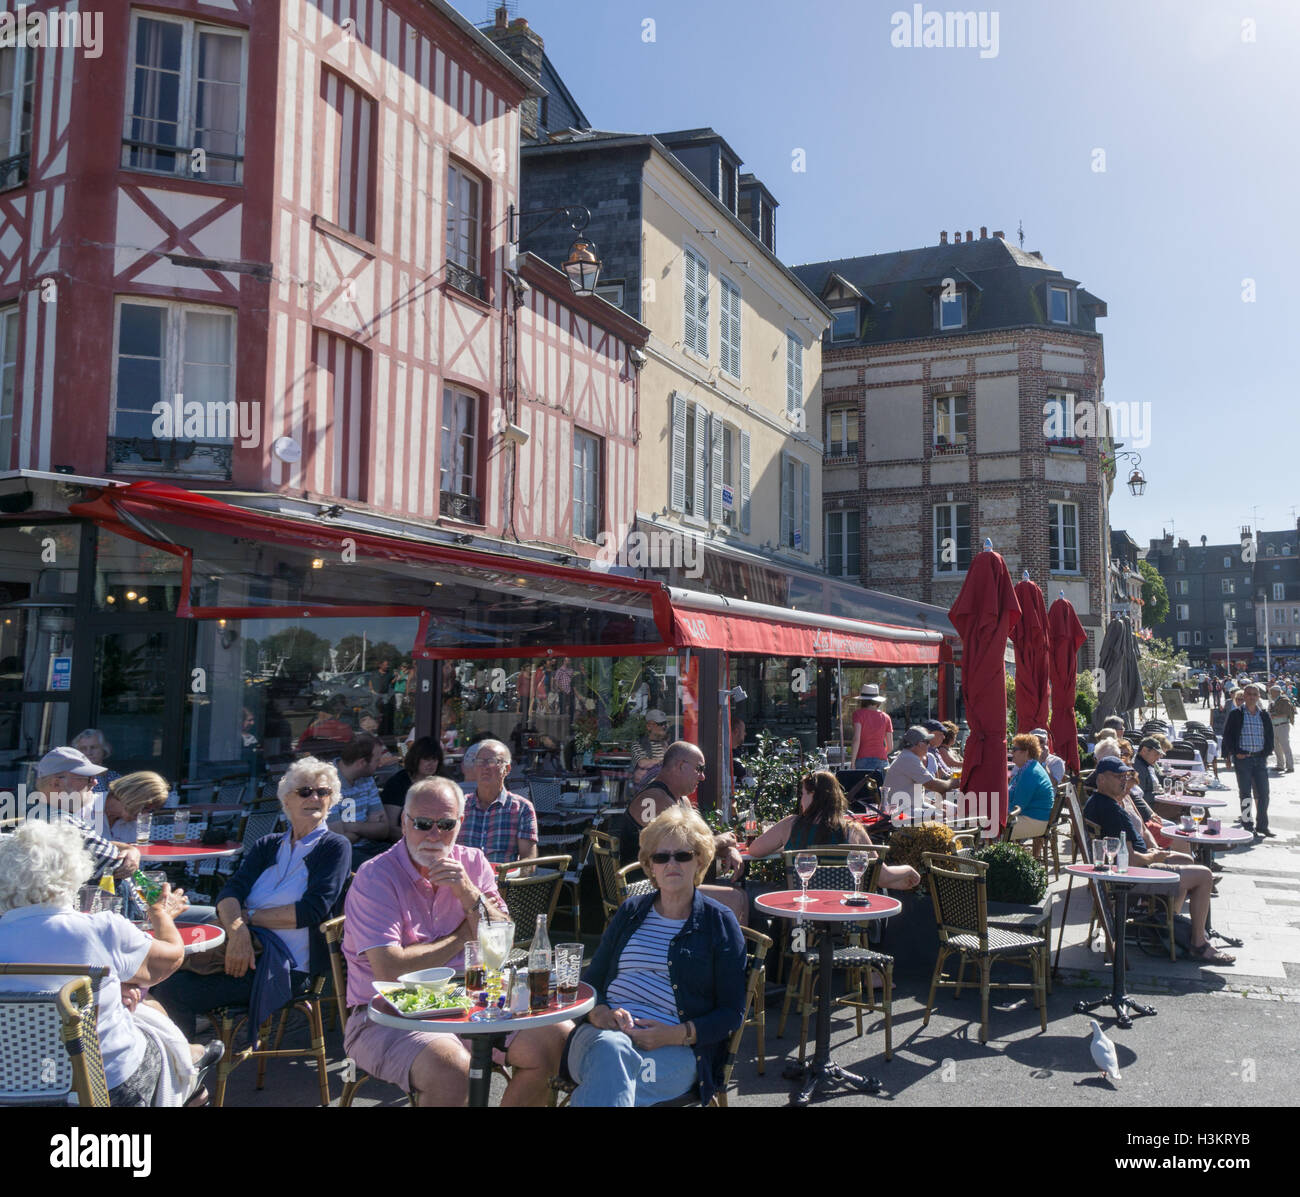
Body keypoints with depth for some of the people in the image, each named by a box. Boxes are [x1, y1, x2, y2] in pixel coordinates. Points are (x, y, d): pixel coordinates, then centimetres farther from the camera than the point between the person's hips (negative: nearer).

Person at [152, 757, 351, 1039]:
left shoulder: (335, 847, 3)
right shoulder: (268, 845, 20)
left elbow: (312, 910, -9)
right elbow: (230, 892, 4)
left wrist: (249, 916, -5)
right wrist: (237, 930, -17)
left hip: (288, 967, -5)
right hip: (245, 948, 5)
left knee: (175, 990, -20)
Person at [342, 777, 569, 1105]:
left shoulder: (473, 863, 6)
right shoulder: (374, 878, -10)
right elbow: (389, 971, -20)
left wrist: (468, 893, -16)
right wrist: (463, 936, -7)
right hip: (389, 1015, -5)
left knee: (559, 1037, -10)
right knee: (451, 1065, -35)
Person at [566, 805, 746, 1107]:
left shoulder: (720, 922, 11)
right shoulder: (631, 912, 22)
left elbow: (733, 1013, 5)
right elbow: (591, 983, 20)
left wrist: (676, 1034, -12)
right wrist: (599, 1013, -5)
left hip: (677, 1048, -3)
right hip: (606, 1031, 3)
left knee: (608, 1069, -38)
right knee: (609, 1048, -38)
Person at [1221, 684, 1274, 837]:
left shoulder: (1264, 715, 10)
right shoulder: (1235, 714, 0)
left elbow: (1270, 735, 14)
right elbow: (1227, 735, -1)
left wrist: (1267, 752, 2)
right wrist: (1236, 752, -9)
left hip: (1260, 758, 3)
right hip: (1242, 758, -3)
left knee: (1263, 793, 2)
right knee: (1245, 793, 1)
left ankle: (1262, 826, 13)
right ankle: (1247, 826, 8)